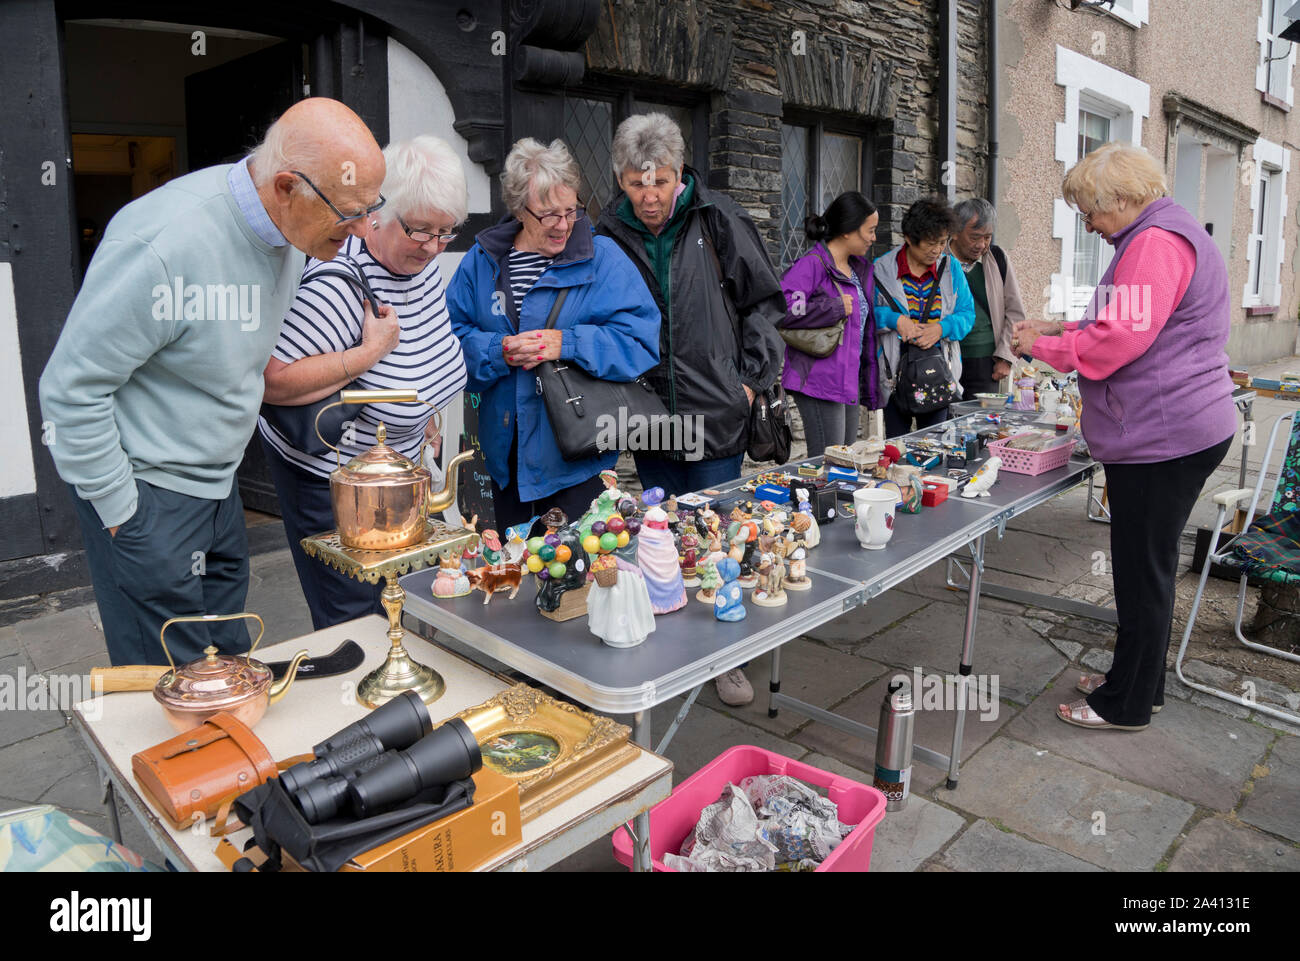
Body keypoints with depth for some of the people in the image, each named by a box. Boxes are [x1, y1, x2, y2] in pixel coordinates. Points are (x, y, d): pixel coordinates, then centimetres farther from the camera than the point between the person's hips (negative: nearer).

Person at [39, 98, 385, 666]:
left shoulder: (294, 228, -2)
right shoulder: (167, 243, -28)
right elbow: (71, 388, -21)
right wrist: (120, 510, -15)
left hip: (217, 484, 8)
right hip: (146, 491, -7)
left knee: (229, 654, 17)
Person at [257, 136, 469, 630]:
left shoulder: (421, 259, -1)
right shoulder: (339, 282, -29)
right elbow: (272, 382, -34)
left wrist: (425, 418, 23)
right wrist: (369, 352, -33)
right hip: (328, 474, -8)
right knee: (353, 619, 2)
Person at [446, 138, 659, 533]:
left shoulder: (603, 258, -6)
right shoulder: (481, 260, 3)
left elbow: (641, 341, -15)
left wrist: (566, 344, -22)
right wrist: (499, 352, -19)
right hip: (505, 455, 4)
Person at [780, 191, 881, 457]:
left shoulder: (861, 268, 17)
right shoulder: (812, 265, -12)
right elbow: (781, 308, -28)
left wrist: (870, 387, 21)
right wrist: (836, 307, -17)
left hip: (849, 383, 9)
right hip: (820, 384, -9)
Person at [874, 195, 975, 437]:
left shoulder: (951, 267, 5)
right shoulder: (883, 269, -3)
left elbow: (967, 313, 6)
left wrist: (941, 328, -14)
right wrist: (895, 320, -18)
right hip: (896, 371, -2)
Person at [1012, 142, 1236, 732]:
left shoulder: (1156, 242, -16)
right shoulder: (1165, 235, 19)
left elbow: (1117, 341, -23)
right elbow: (1130, 332, 23)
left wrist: (1042, 345, -9)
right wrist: (1058, 331, 14)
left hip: (1161, 437, -11)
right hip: (1166, 433, 11)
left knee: (1143, 572, 0)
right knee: (1147, 566, 18)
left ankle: (1127, 705, 13)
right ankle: (1138, 683, 32)